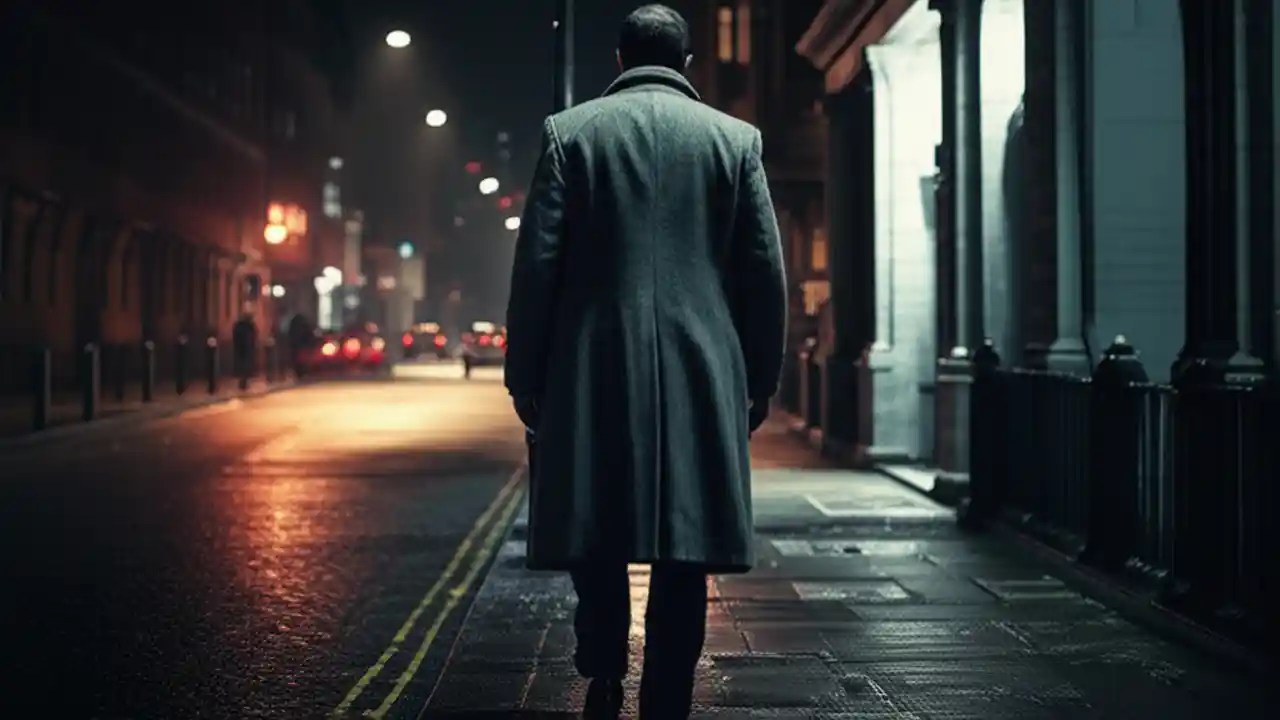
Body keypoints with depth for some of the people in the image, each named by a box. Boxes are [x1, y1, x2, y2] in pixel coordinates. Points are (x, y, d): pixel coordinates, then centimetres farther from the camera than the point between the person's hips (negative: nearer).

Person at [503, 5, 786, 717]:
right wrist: (761, 384, 12)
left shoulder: (569, 132, 3)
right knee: (683, 554, 5)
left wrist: (525, 381, 6)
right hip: (703, 378, 0)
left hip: (593, 372, 0)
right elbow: (766, 275, 3)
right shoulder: (736, 139, 5)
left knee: (597, 533, 15)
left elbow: (536, 266, -1)